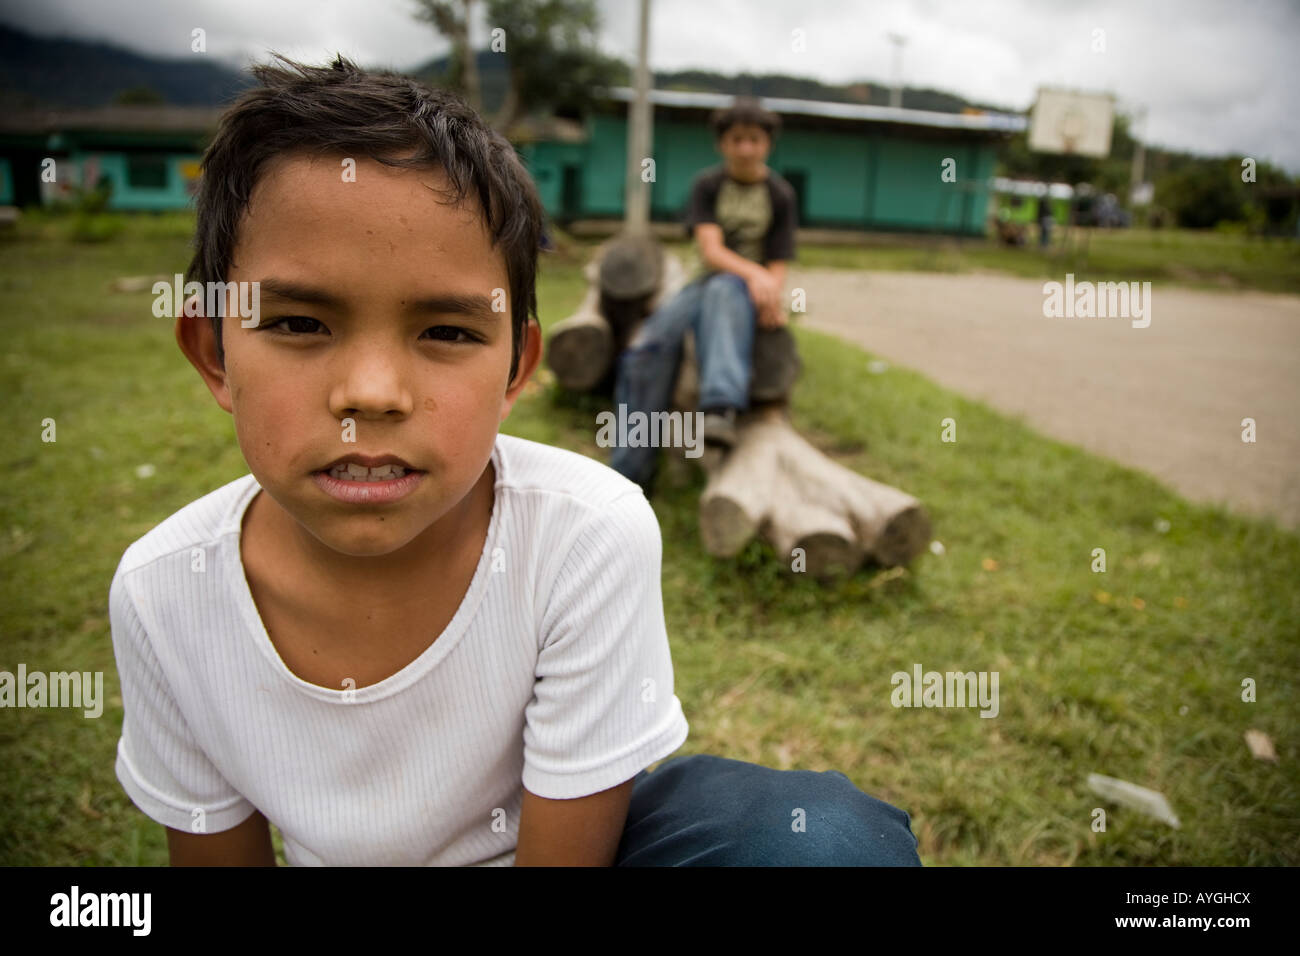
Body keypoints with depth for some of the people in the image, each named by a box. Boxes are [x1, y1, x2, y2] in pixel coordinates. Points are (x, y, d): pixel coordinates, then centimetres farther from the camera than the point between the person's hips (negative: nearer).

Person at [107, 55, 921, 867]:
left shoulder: (589, 534, -26)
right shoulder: (160, 593, -18)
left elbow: (566, 850, -17)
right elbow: (216, 849, -3)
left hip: (578, 831, -2)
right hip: (347, 848, 3)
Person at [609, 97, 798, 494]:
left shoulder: (780, 195, 4)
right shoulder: (707, 185, 4)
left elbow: (777, 266, -1)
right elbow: (710, 249, -11)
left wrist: (772, 298, -24)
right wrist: (753, 272, -29)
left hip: (750, 295, -1)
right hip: (705, 281, 2)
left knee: (723, 290, -40)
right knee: (654, 339, -30)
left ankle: (722, 409, -59)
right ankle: (632, 469, -28)